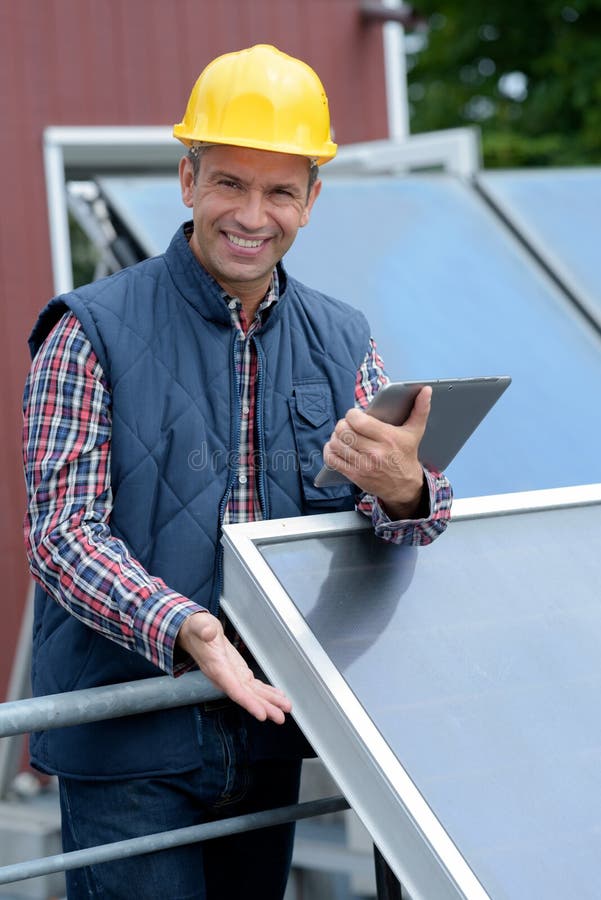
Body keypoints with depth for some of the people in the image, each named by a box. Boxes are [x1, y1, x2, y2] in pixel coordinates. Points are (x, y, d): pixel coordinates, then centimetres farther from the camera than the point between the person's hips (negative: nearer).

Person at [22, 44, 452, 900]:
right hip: (127, 741, -4)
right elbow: (61, 533, -13)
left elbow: (415, 515, 0)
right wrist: (180, 628, -31)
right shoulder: (92, 332, -7)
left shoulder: (342, 342, 7)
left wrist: (402, 491, -26)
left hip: (268, 719, 5)